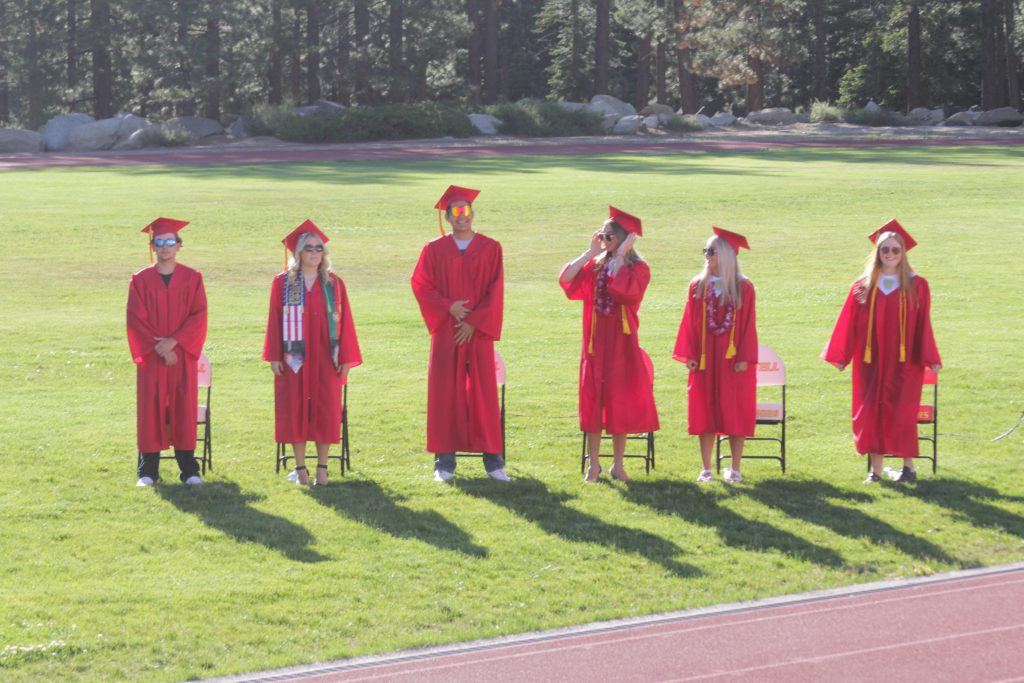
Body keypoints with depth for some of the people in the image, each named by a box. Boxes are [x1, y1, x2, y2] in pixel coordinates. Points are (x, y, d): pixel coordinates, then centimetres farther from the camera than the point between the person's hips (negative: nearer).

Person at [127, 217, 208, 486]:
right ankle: (148, 471, 6)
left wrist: (174, 341, -15)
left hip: (182, 355, 0)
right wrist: (159, 347, -13)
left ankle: (189, 470, 6)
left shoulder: (192, 278, 3)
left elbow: (199, 316, -4)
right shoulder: (141, 280, 3)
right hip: (151, 356, 0)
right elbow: (136, 320, -2)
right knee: (151, 410, 0)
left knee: (183, 409, 1)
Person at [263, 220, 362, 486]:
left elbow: (344, 321, 4)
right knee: (295, 410, 1)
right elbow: (274, 321, 1)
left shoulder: (334, 283, 5)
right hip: (294, 357, -1)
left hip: (325, 357, 1)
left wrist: (346, 357, -1)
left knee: (326, 410, 1)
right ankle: (300, 468, 9)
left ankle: (322, 467, 9)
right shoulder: (282, 282, 2)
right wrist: (274, 356, -5)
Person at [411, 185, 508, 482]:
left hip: (478, 332, 0)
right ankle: (444, 462, 3)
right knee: (445, 394, -1)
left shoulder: (490, 248, 4)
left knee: (483, 392, -1)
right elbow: (421, 285, 1)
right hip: (446, 332, 0)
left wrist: (474, 322, -10)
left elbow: (495, 291, -1)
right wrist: (448, 306, -12)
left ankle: (493, 460, 4)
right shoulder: (435, 250, 5)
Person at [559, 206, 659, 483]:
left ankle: (618, 464, 12)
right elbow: (566, 279, -6)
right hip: (596, 343, 4)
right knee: (593, 401, 4)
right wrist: (590, 252, -6)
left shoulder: (638, 269, -5)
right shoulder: (596, 265, 8)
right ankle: (594, 465, 11)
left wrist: (619, 256, -17)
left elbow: (625, 291, -25)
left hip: (621, 344, -4)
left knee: (619, 403, 2)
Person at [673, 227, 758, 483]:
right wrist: (689, 355, -3)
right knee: (705, 412, 4)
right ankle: (706, 468, 11)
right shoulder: (698, 286, 3)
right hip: (705, 359, 2)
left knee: (735, 414, 1)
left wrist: (744, 357, -10)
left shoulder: (743, 287, -4)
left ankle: (735, 469, 9)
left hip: (733, 359, -2)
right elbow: (690, 323, 4)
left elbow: (748, 325, -4)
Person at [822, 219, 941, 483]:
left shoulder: (917, 286, 1)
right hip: (871, 362, 2)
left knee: (901, 411, -5)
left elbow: (923, 325, -1)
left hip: (904, 362, -2)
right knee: (871, 411, 2)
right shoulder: (863, 287, 4)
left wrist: (930, 358, -6)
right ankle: (876, 468, 10)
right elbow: (849, 323, 5)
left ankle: (909, 465, 8)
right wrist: (840, 357, 3)